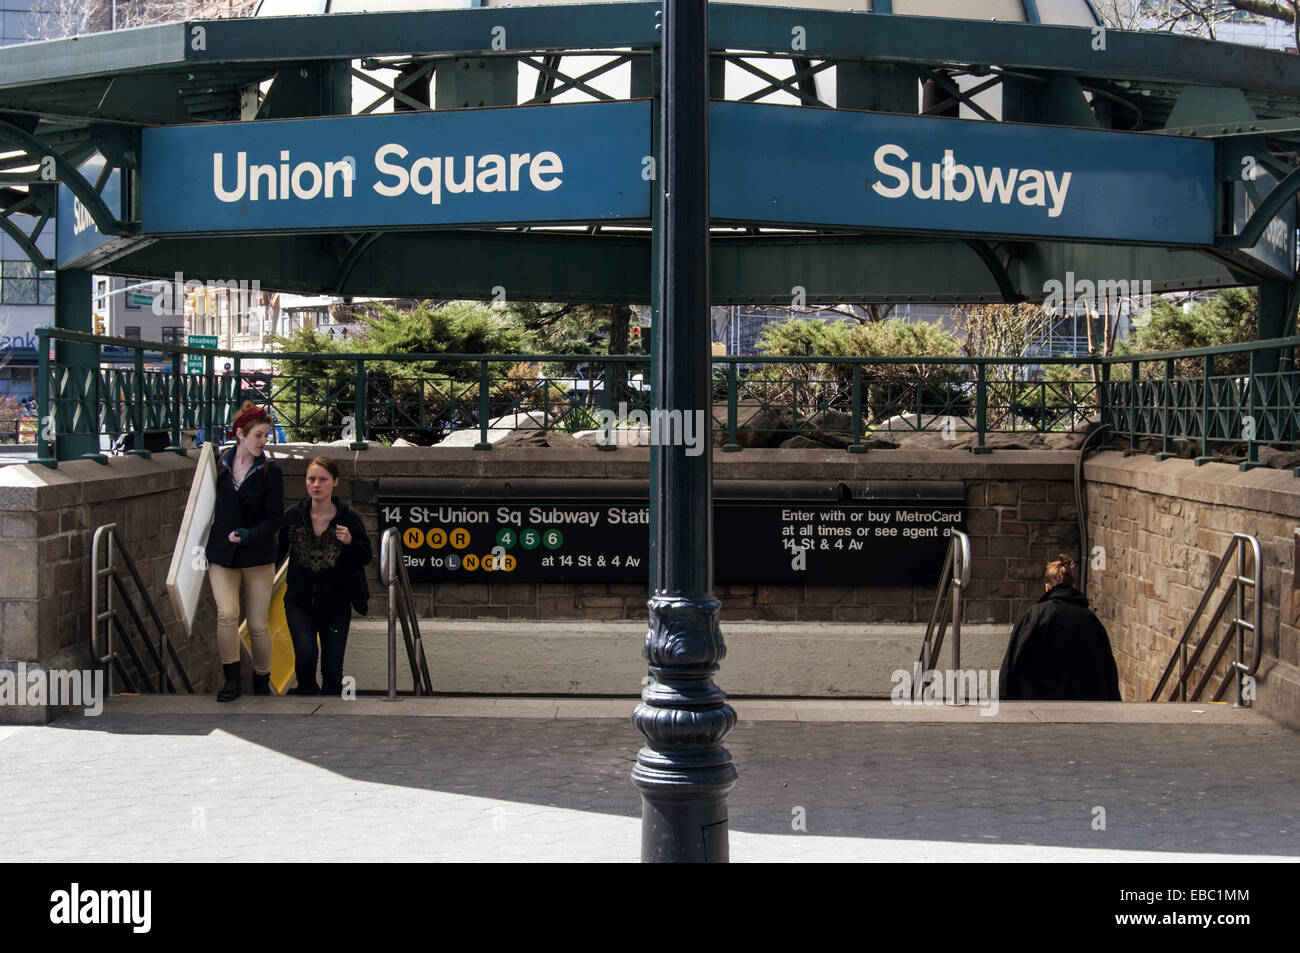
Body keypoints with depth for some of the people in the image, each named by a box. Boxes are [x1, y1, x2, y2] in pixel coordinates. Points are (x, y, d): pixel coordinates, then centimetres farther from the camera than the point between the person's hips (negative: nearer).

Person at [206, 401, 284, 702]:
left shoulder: (270, 470, -4)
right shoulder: (220, 465, 1)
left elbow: (274, 519, -6)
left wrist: (249, 535, -23)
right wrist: (205, 544, 16)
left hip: (258, 557, -1)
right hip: (222, 554, 1)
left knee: (258, 625, 3)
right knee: (227, 614, -18)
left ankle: (262, 681, 23)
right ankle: (231, 680, -5)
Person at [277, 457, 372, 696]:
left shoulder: (350, 518, -5)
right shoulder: (292, 515, -2)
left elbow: (366, 557, 2)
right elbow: (278, 551, 13)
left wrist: (350, 542, -17)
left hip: (336, 604, 0)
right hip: (299, 600, 0)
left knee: (333, 668, 2)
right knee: (305, 652, -21)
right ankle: (307, 691, 6)